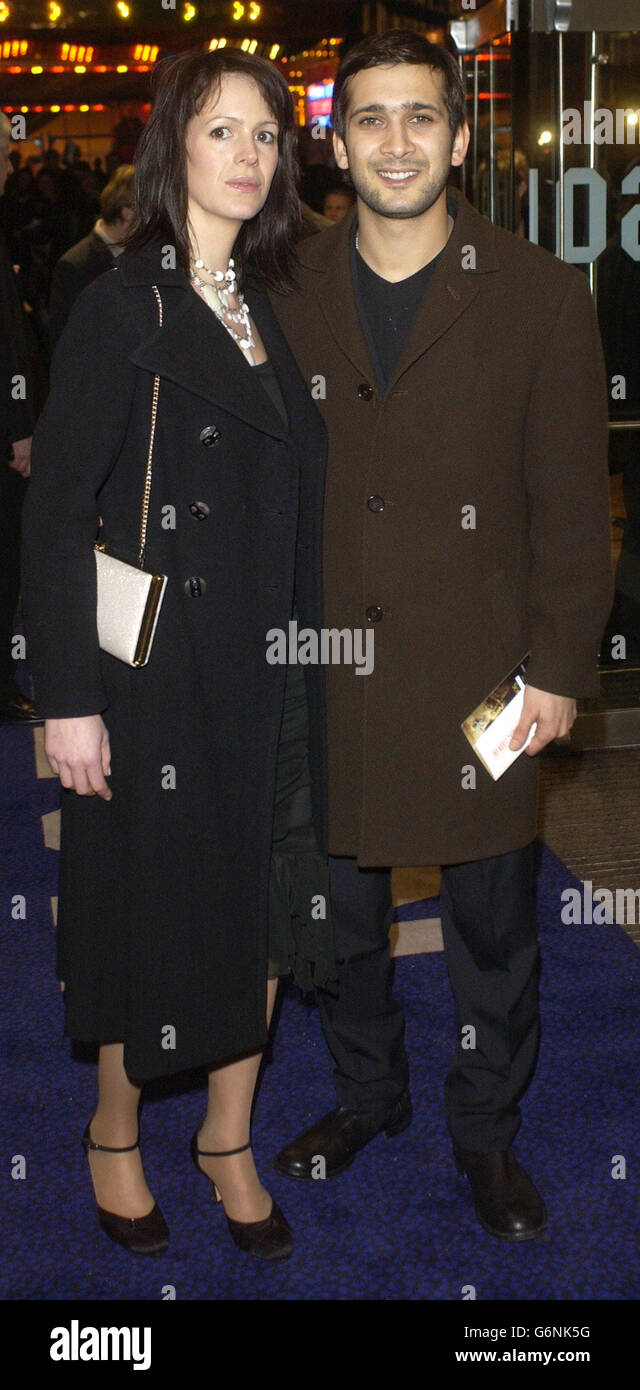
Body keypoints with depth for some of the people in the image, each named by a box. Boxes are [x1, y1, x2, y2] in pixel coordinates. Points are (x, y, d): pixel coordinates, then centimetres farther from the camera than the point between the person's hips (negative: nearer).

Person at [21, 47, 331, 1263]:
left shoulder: (273, 306, 9)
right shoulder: (122, 306, -10)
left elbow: (296, 499, 13)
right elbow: (55, 511, -13)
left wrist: (308, 648, 7)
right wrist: (68, 698, -17)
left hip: (273, 669, 6)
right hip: (160, 671, -6)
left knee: (262, 903, 12)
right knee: (154, 903, 7)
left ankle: (228, 1140, 31)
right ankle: (115, 1132, 31)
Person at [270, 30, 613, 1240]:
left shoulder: (541, 297, -3)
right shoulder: (290, 295, 4)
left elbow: (572, 501, -3)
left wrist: (559, 668, -6)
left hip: (475, 670, -2)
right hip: (324, 667, 2)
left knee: (490, 923, 10)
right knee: (341, 904, 16)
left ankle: (486, 1128, 31)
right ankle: (366, 1090, 40)